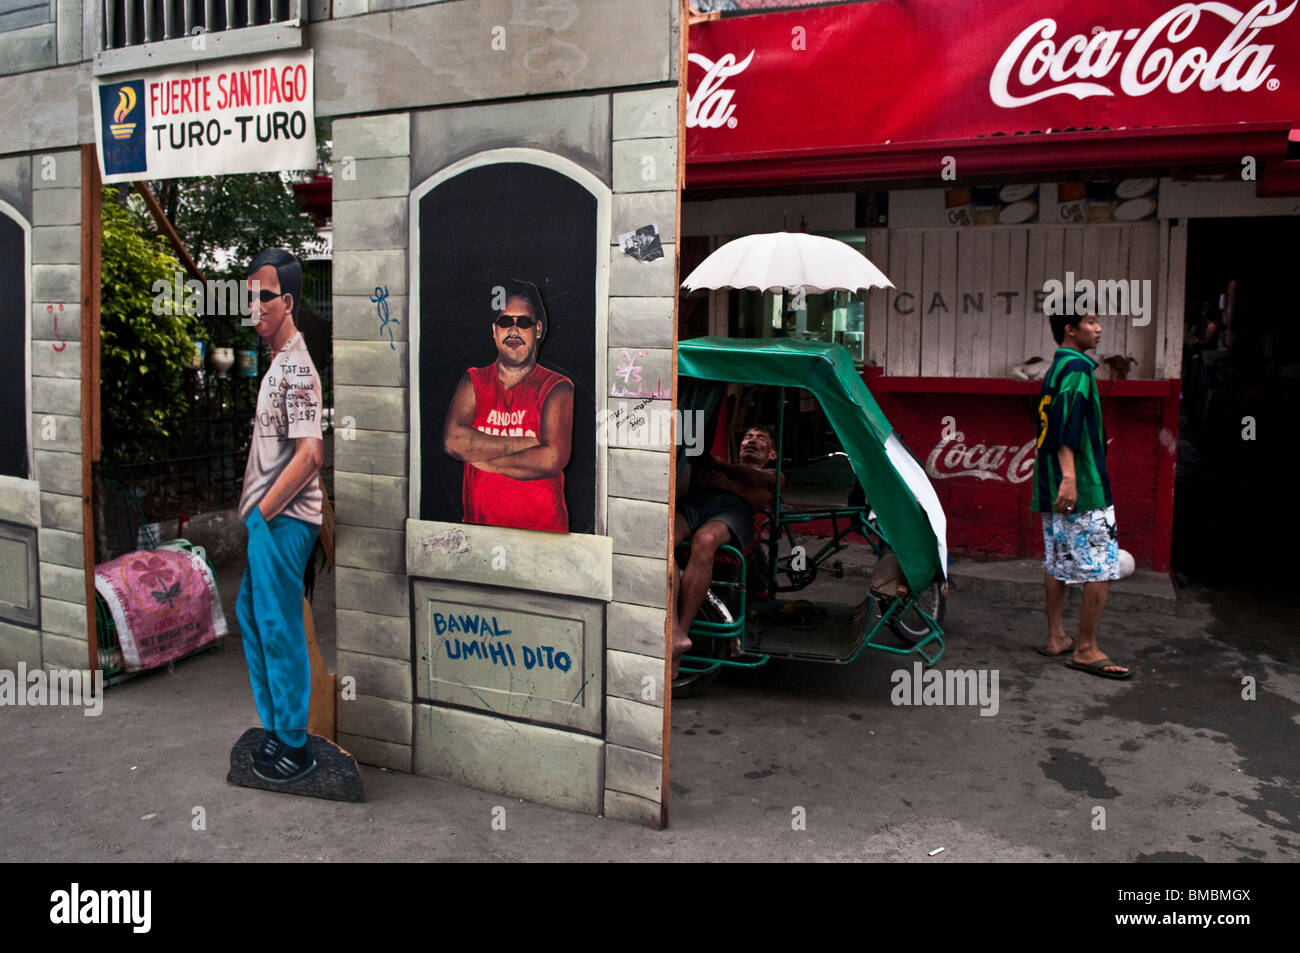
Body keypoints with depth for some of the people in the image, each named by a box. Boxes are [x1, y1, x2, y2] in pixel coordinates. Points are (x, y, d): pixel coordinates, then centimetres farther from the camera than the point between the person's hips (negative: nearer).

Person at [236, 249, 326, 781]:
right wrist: (250, 510, 16)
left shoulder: (297, 367, -16)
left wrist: (263, 512, -16)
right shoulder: (275, 362, 15)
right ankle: (272, 728, 31)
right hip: (263, 517, 10)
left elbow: (310, 455, -23)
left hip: (282, 519, -10)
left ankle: (295, 748, 11)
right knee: (251, 619, 17)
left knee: (280, 628, -2)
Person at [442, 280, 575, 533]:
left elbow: (553, 459, -13)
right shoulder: (473, 382, 12)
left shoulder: (557, 388, 1)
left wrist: (479, 456, -6)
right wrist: (525, 444, -10)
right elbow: (452, 441, -5)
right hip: (478, 524, 2)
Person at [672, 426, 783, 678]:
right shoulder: (717, 469, 44)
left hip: (734, 510, -2)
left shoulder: (773, 476, 36)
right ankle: (674, 633, -47)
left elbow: (756, 479, 11)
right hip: (691, 503, 3)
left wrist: (717, 464, 2)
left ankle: (682, 630, -43)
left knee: (704, 540, -42)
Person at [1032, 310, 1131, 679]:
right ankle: (1086, 649, 1)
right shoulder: (1078, 367, -12)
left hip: (1050, 488, 10)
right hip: (1083, 489, -10)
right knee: (1101, 567, -3)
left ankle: (1056, 638, 20)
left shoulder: (1054, 369, 16)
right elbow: (1068, 425, -24)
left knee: (1057, 564, 13)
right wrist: (1069, 476, -31)